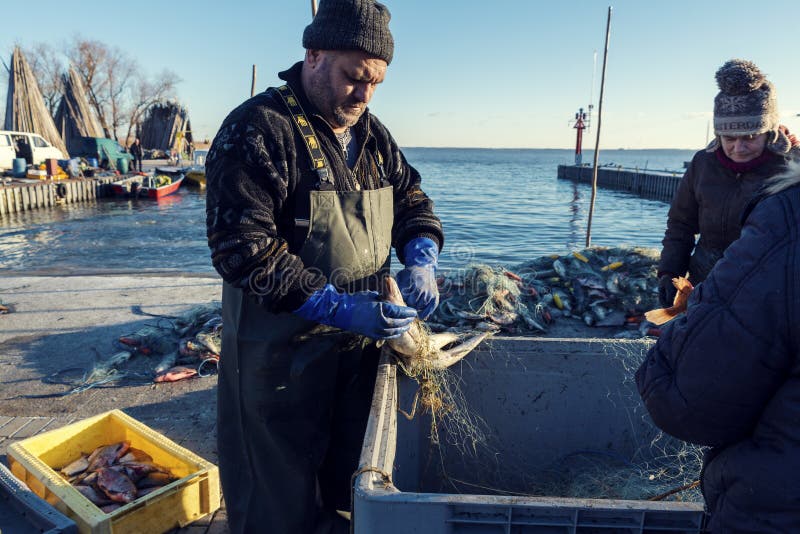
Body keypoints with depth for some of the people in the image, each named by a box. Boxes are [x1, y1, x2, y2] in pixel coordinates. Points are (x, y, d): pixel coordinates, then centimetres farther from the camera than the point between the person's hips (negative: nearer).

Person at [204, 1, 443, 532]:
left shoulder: (372, 133, 9)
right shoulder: (258, 129, -15)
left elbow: (412, 201, 15)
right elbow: (240, 249, -22)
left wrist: (420, 259, -7)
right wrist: (334, 306, -27)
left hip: (360, 347, 7)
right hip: (282, 356, -6)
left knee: (347, 483, 23)